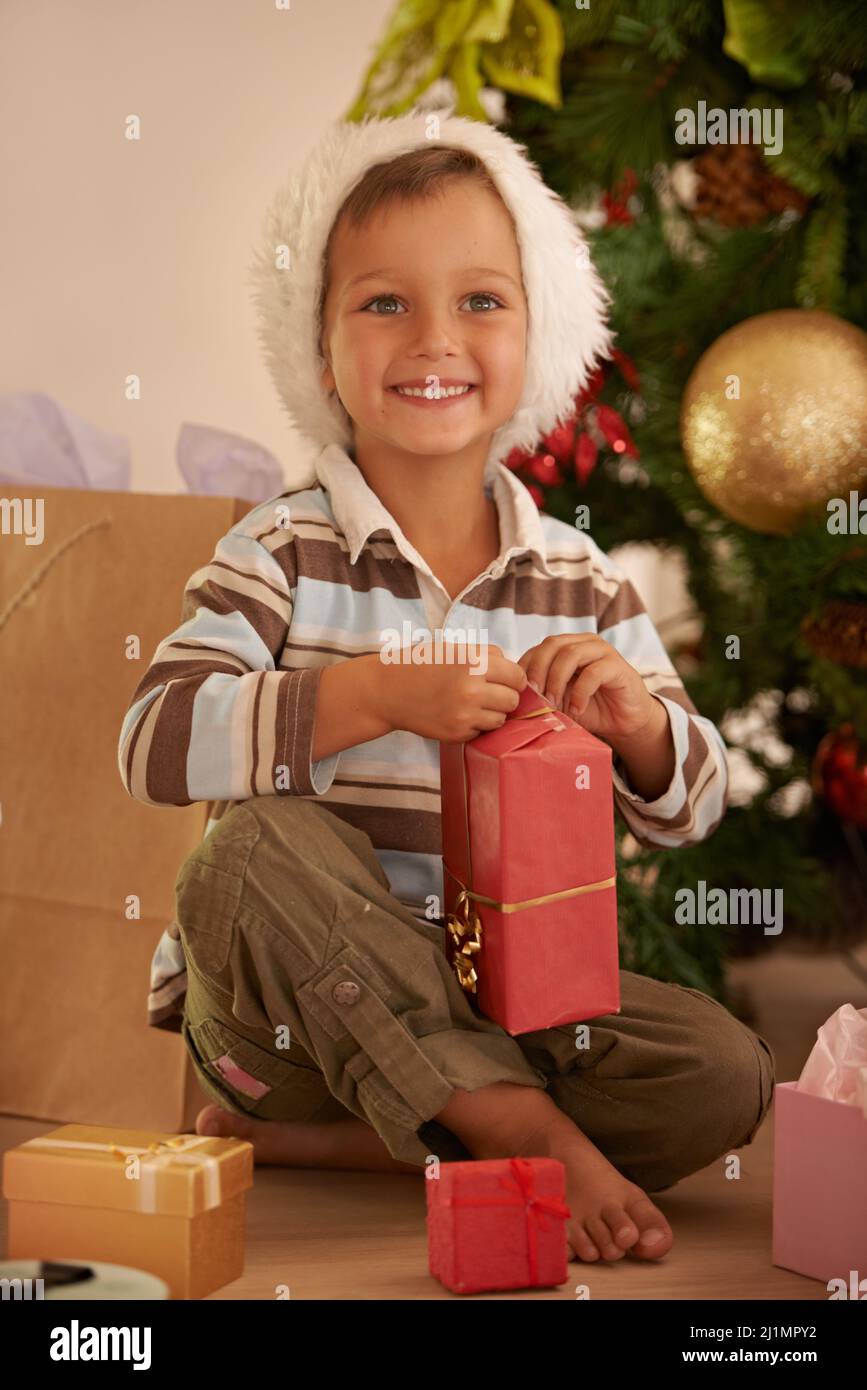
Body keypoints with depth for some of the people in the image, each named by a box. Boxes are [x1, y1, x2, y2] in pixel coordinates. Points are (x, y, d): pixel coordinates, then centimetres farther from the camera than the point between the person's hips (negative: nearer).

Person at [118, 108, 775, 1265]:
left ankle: (301, 1141, -15)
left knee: (725, 1074, -17)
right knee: (257, 846, -33)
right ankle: (530, 1135, -24)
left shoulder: (581, 584, 3)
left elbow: (690, 810, 6)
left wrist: (636, 722, -18)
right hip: (294, 1005, -3)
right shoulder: (284, 555, -8)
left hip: (491, 997, 4)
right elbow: (155, 744, -23)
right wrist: (378, 693, -32)